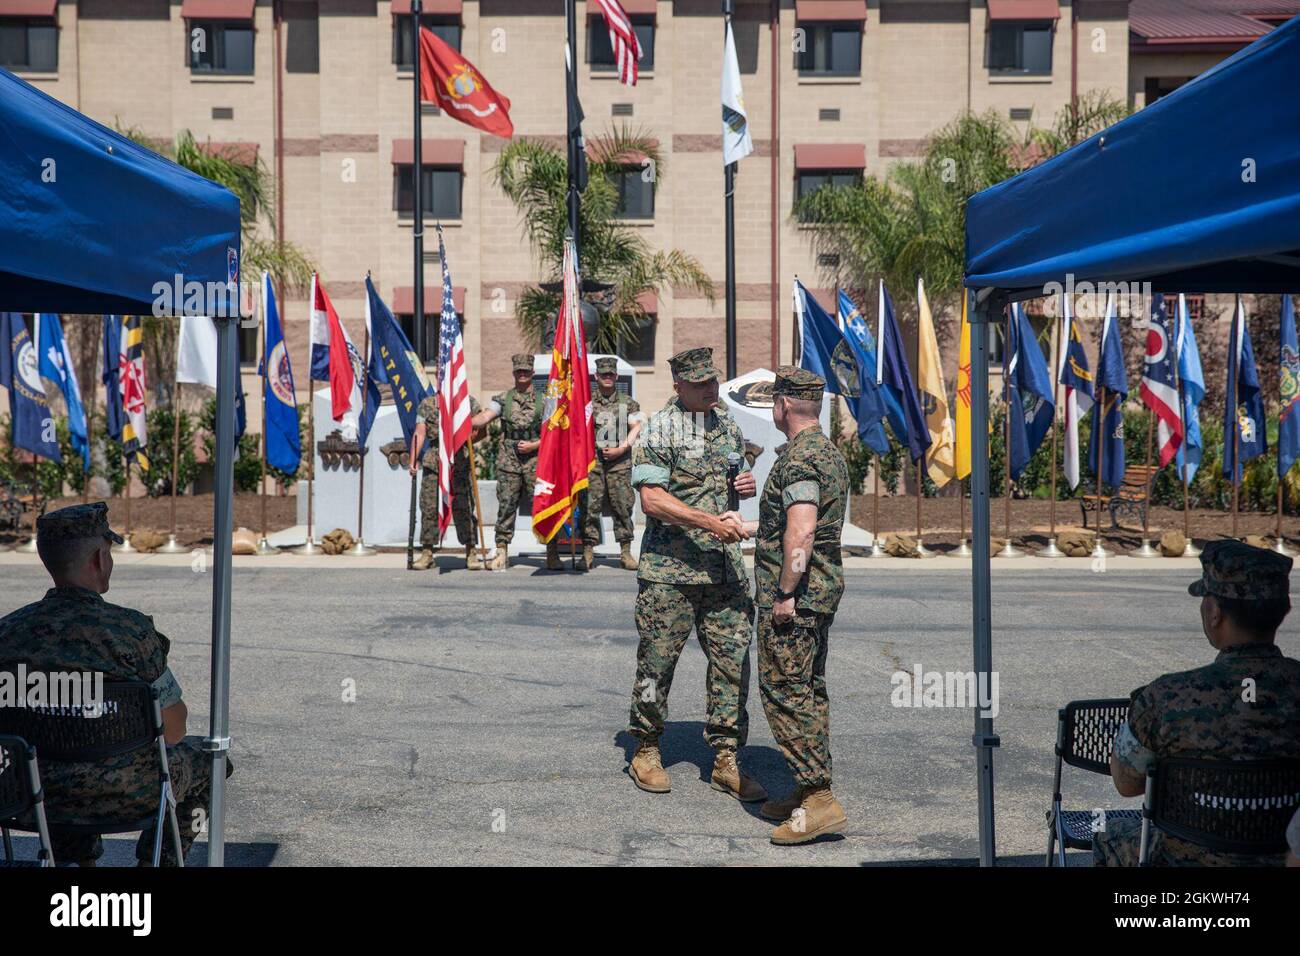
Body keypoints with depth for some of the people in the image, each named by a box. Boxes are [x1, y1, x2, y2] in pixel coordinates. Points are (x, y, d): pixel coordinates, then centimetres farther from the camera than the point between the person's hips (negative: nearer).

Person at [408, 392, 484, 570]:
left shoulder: (469, 401, 10)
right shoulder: (426, 403, 14)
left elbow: (481, 431, 8)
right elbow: (419, 433, 6)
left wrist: (464, 441, -10)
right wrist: (413, 460, -2)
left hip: (460, 462, -2)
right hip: (433, 461, 2)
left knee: (463, 507, -4)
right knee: (429, 507, 0)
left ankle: (471, 552, 1)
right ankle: (427, 552, 7)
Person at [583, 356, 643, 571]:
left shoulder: (628, 403, 11)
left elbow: (636, 428, 5)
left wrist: (621, 449, -6)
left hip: (619, 460, 0)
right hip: (592, 459, 0)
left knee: (623, 505, -1)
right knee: (590, 505, -4)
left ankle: (625, 552, 5)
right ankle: (588, 550, 2)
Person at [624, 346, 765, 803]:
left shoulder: (729, 426, 13)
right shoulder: (659, 429, -7)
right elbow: (651, 498, -15)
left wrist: (748, 485, 4)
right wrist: (708, 520, -22)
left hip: (724, 568, 6)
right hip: (669, 569, -5)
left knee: (732, 662, 4)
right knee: (657, 662, 4)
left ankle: (726, 761, 14)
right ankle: (646, 752, 22)